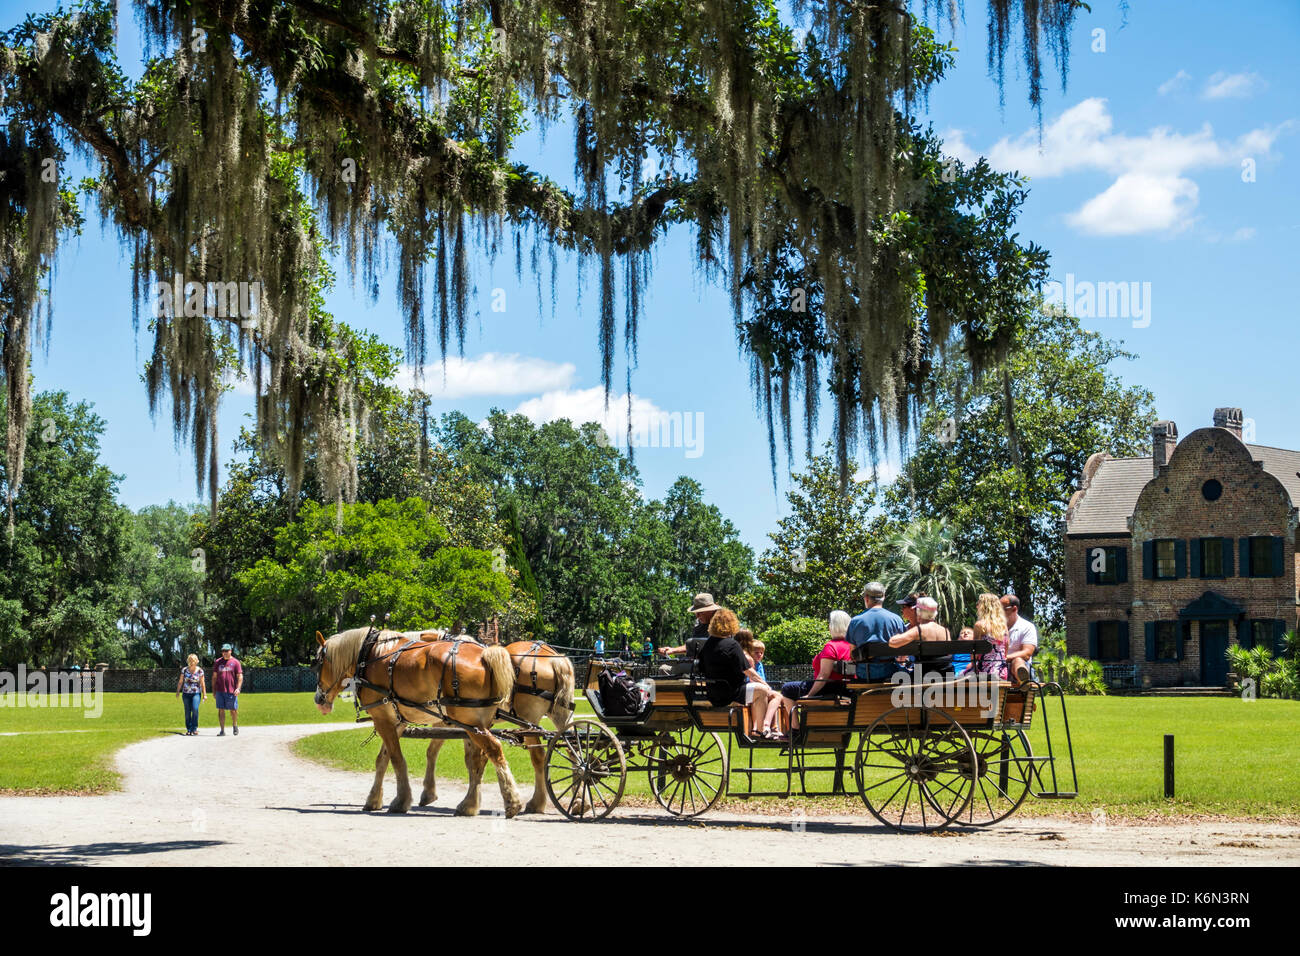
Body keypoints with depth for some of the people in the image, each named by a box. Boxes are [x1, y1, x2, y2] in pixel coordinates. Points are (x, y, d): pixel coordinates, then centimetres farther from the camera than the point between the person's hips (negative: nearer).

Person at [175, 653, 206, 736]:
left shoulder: (200, 671, -1)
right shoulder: (184, 670, 4)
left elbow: (202, 683, 1)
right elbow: (180, 681, 11)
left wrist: (204, 694, -2)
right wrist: (178, 691, 7)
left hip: (196, 693, -2)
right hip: (186, 693, 3)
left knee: (195, 709, -19)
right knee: (187, 712, 0)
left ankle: (194, 729, -12)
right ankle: (189, 730, 7)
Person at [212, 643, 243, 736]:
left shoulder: (235, 662, 2)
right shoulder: (218, 662, 10)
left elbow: (240, 677, -1)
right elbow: (214, 677, 15)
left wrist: (238, 688, -13)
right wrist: (213, 690, 10)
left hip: (231, 691, -2)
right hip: (220, 690, 2)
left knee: (233, 710, 4)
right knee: (221, 710, -1)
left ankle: (235, 726, 28)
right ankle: (222, 731, 2)